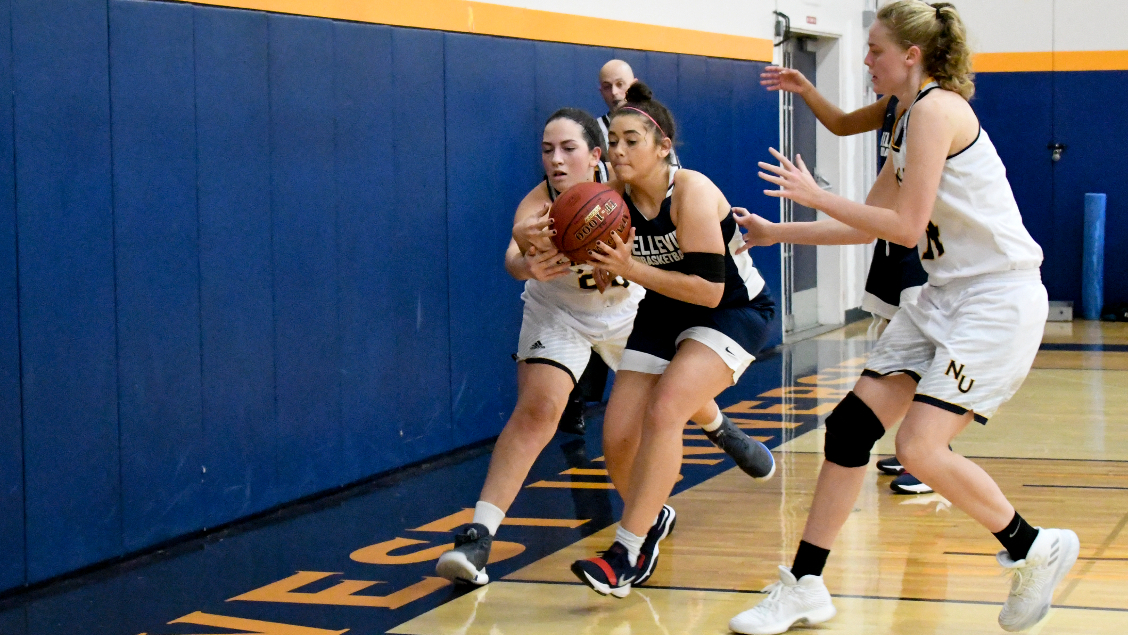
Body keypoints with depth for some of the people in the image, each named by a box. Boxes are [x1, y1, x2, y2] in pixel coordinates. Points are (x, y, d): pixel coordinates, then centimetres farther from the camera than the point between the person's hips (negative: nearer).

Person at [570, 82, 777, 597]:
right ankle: (652, 517, 28)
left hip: (734, 310, -6)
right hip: (663, 315, 6)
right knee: (617, 442, -5)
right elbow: (610, 275, 1)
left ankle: (625, 555, -24)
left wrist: (632, 269, -36)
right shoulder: (613, 198, -10)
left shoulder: (692, 192, -26)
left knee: (664, 410, -28)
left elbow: (709, 290, -30)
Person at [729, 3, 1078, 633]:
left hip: (999, 297, -10)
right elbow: (873, 222, 20)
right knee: (852, 423, 3)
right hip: (947, 295, 10)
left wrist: (815, 195, -12)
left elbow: (905, 226, -18)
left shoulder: (937, 109, -14)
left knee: (921, 446, -17)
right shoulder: (911, 121, 16)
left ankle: (1035, 550, 5)